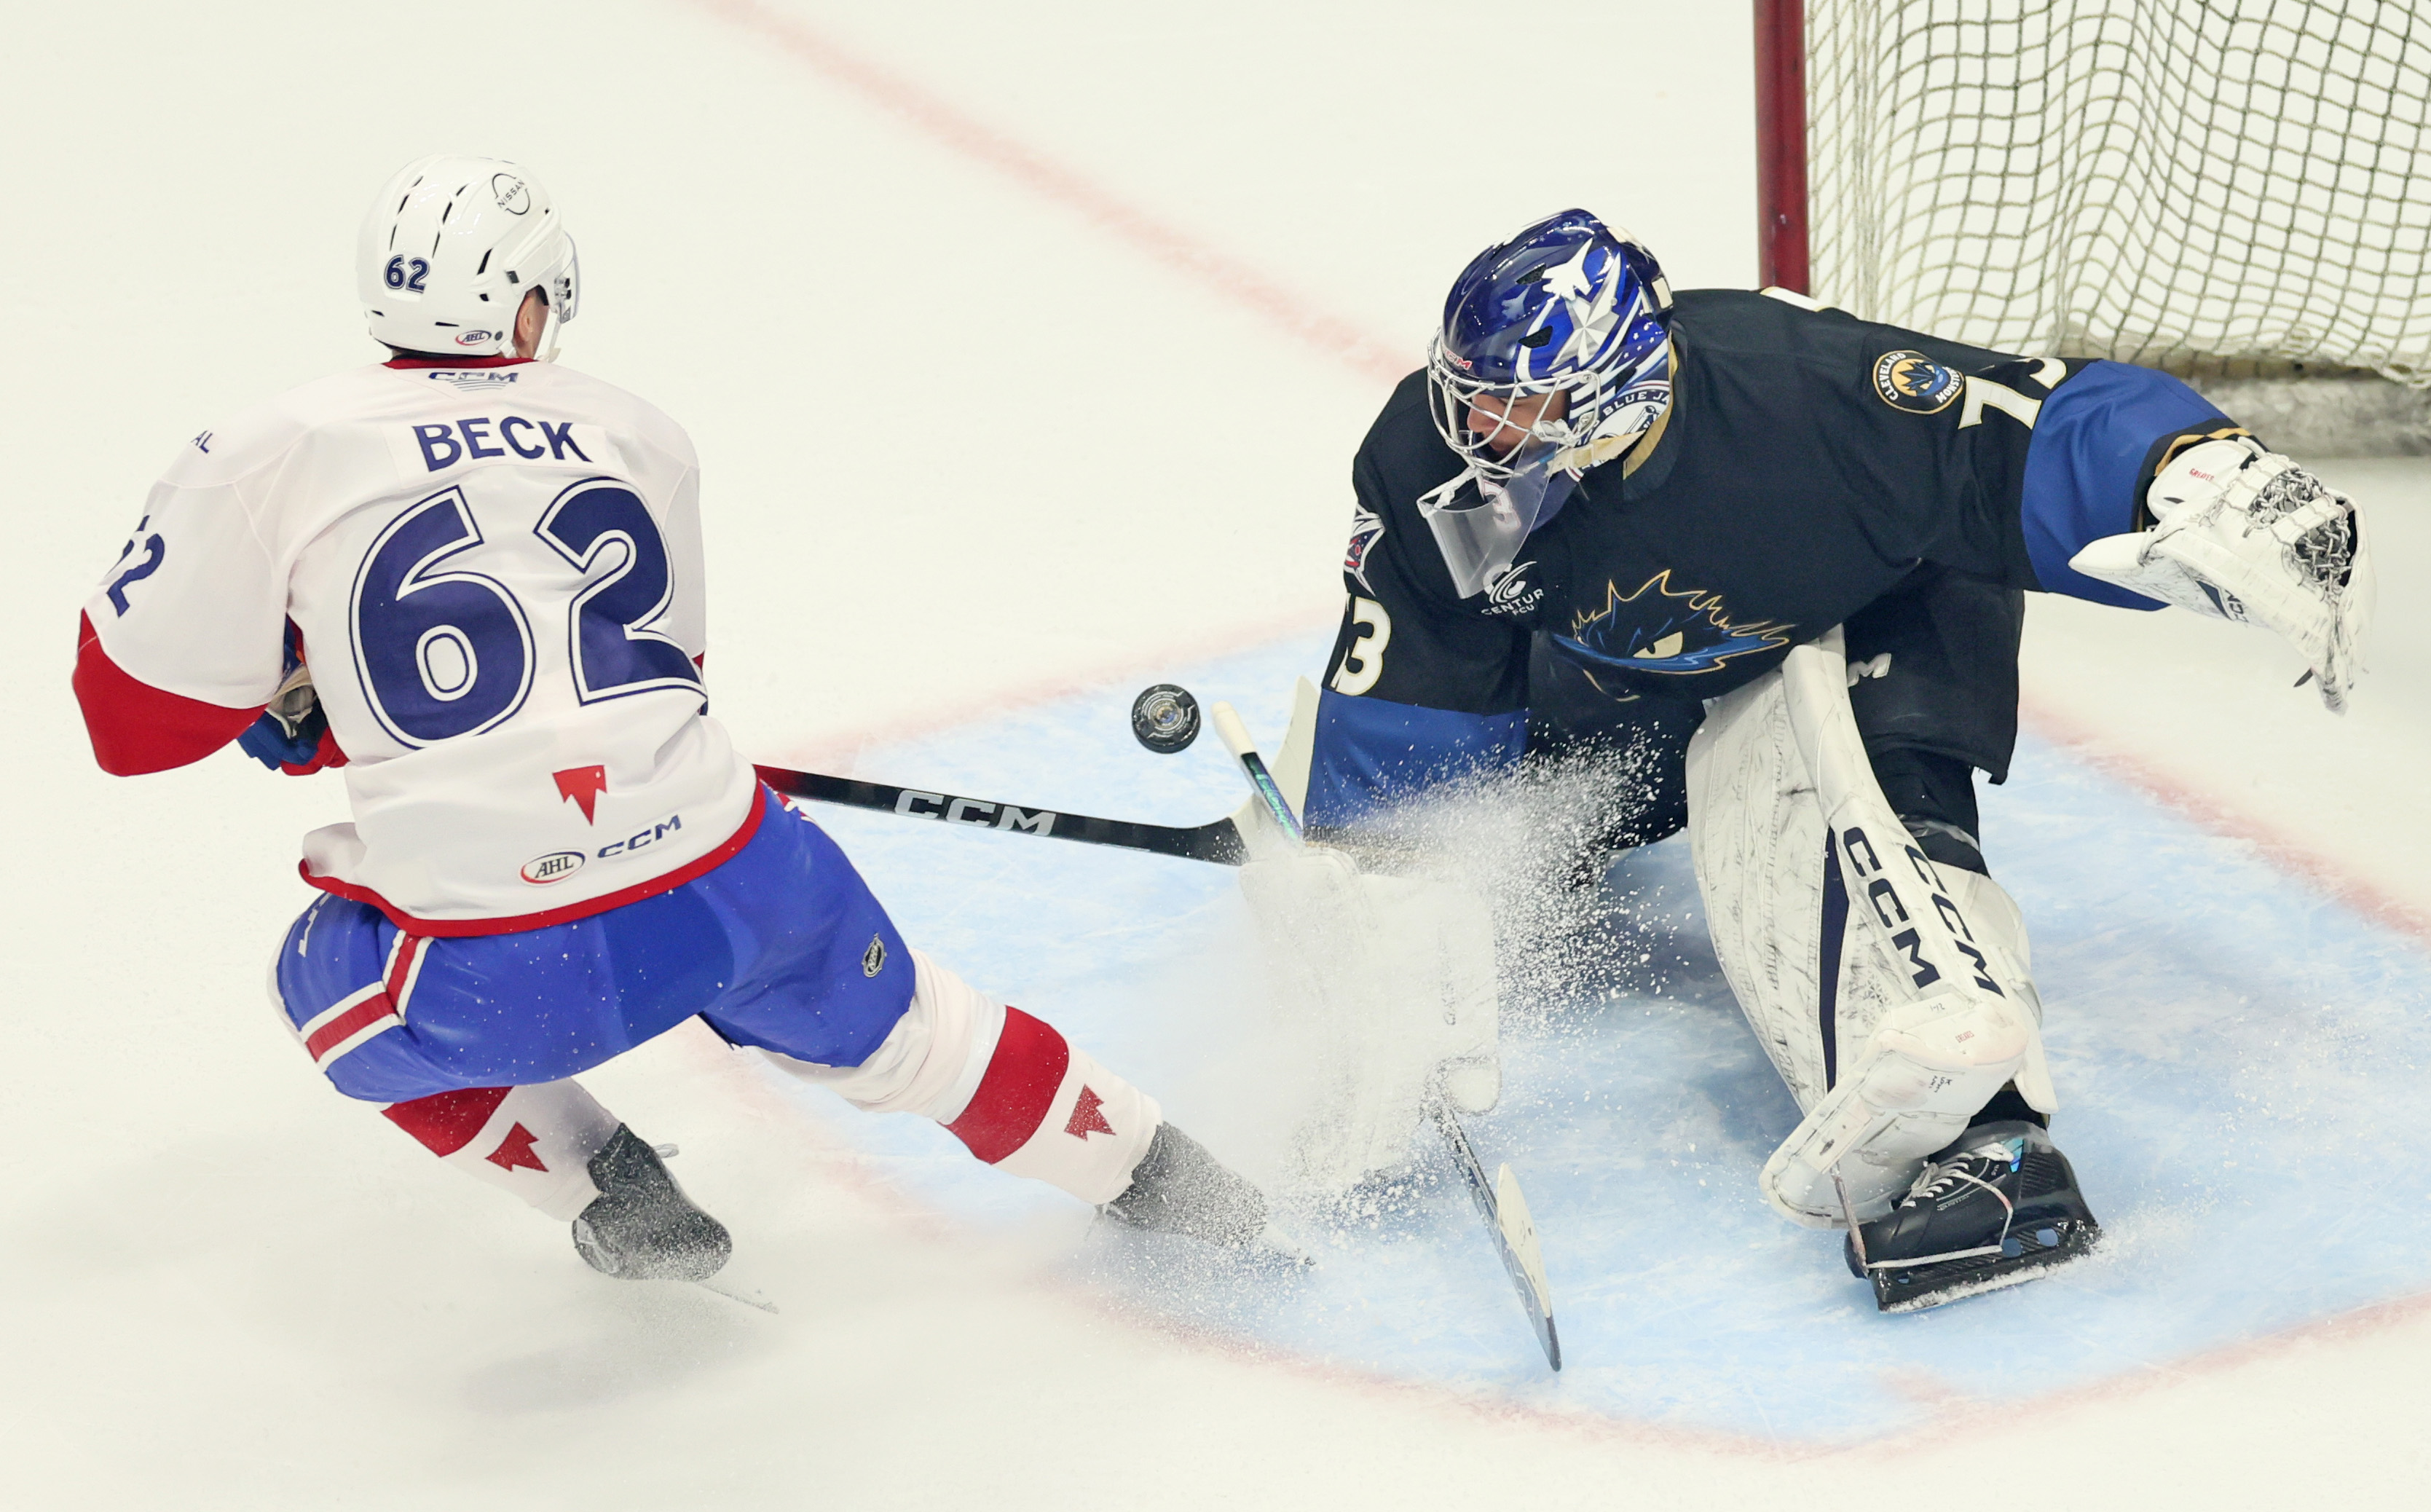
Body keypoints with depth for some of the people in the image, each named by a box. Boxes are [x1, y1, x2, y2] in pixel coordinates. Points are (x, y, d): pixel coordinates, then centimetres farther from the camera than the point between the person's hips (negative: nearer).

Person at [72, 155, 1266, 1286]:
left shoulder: (276, 456, 0)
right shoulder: (636, 436, 13)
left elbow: (134, 716, 3)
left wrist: (297, 696, 22)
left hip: (499, 982, -3)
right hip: (738, 900, 3)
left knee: (330, 987, 30)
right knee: (884, 1020, 33)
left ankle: (611, 1198, 24)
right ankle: (1144, 1169, 43)